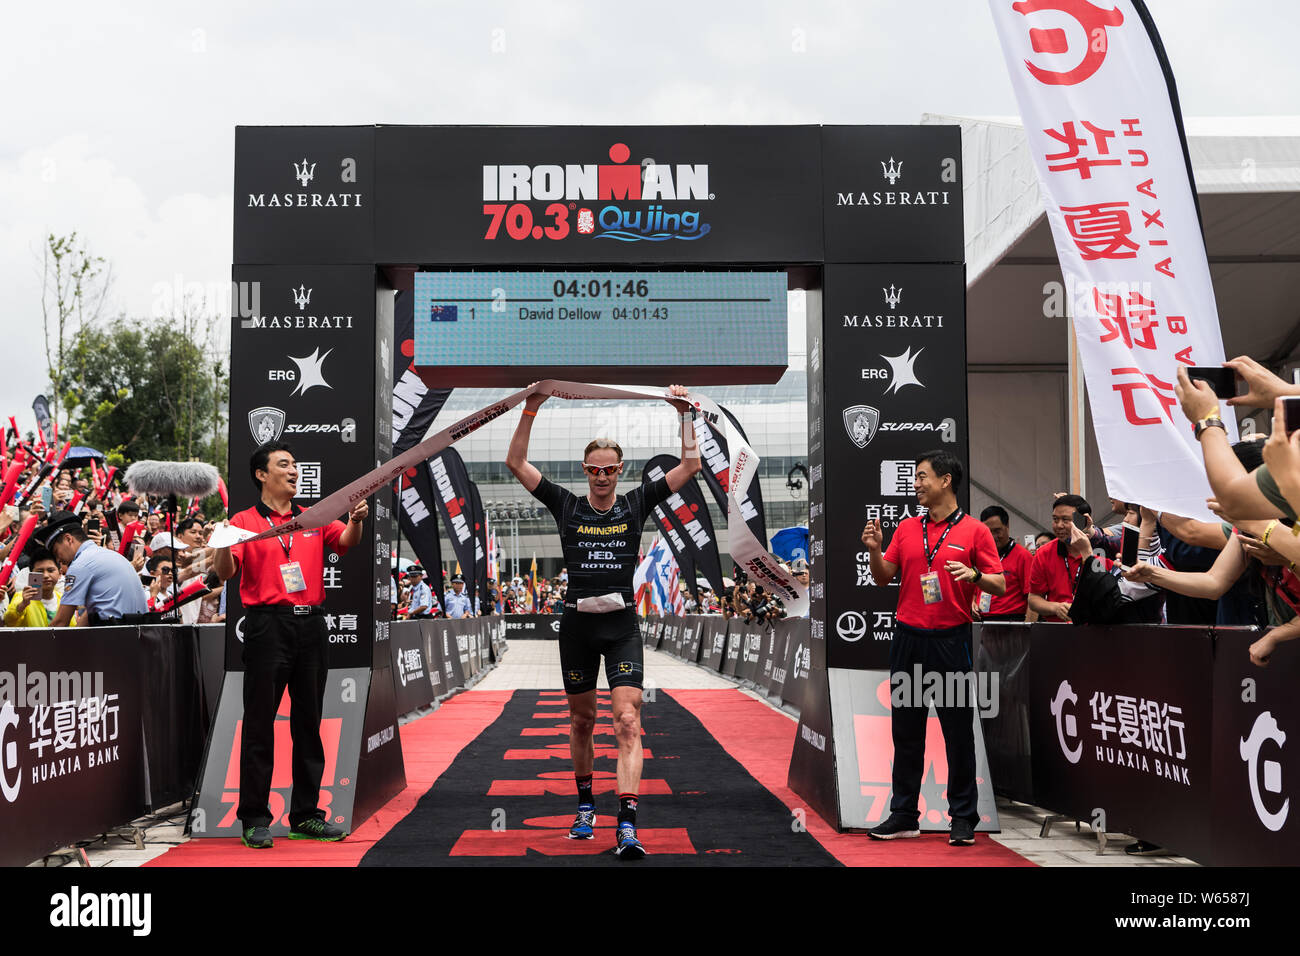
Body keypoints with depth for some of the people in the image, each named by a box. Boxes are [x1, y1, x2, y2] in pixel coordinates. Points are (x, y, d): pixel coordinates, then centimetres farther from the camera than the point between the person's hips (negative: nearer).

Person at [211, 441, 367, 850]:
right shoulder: (245, 522, 2)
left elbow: (345, 541, 1)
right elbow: (225, 572, -8)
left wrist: (356, 520, -19)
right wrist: (223, 546, -28)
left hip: (311, 625, 4)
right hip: (267, 626, -4)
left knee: (309, 723, 8)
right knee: (260, 723, -2)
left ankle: (305, 815, 16)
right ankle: (254, 818, 4)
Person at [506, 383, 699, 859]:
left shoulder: (636, 504, 4)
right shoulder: (567, 506, 4)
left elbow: (690, 465, 5)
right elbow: (516, 463, 2)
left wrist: (685, 413, -1)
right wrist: (530, 410, -5)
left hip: (622, 624, -1)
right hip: (577, 624, 1)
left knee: (627, 721, -13)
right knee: (581, 721, 13)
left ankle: (627, 825, -20)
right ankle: (585, 805, 32)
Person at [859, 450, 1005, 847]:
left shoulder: (974, 531, 0)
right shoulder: (906, 529, 11)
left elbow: (1000, 585, -2)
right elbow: (883, 578, 12)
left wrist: (975, 575, -21)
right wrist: (874, 549, -6)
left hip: (951, 640, -4)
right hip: (908, 637, 4)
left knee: (958, 732, 1)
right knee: (906, 731, 8)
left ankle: (963, 818, 10)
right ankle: (904, 815, 16)